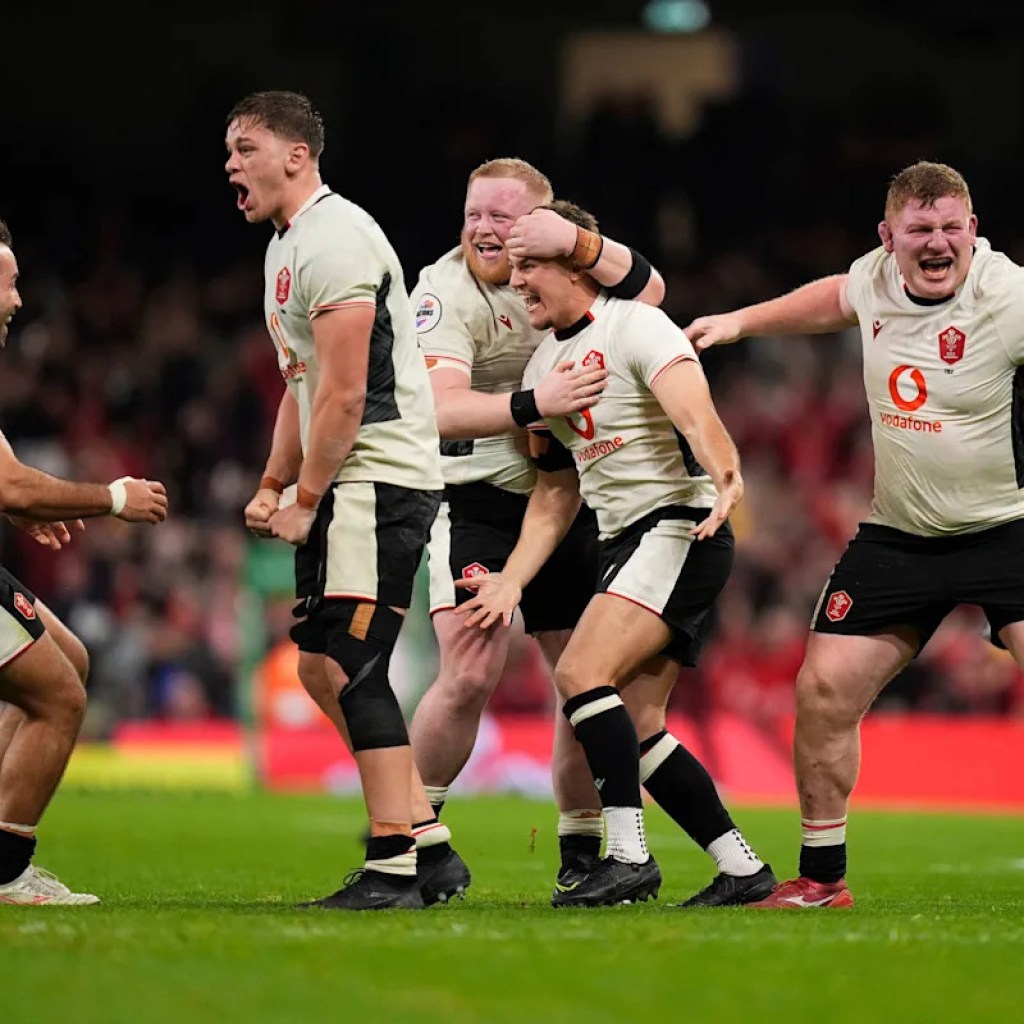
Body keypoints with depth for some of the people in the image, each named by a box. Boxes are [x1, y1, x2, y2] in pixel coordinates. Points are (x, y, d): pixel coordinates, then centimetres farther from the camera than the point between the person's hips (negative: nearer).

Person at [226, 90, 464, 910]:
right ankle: (432, 849, 13)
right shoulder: (287, 245, 19)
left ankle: (394, 867, -10)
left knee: (350, 666, -13)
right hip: (345, 486, 11)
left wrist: (306, 500, -13)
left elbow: (345, 392, -19)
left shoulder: (334, 238, -14)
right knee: (319, 665, 10)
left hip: (380, 478, -11)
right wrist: (272, 486, 16)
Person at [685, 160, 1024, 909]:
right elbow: (836, 299, 25)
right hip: (899, 532, 5)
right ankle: (822, 877, 16)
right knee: (824, 690, 0)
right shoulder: (876, 277, 1)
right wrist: (741, 321, 27)